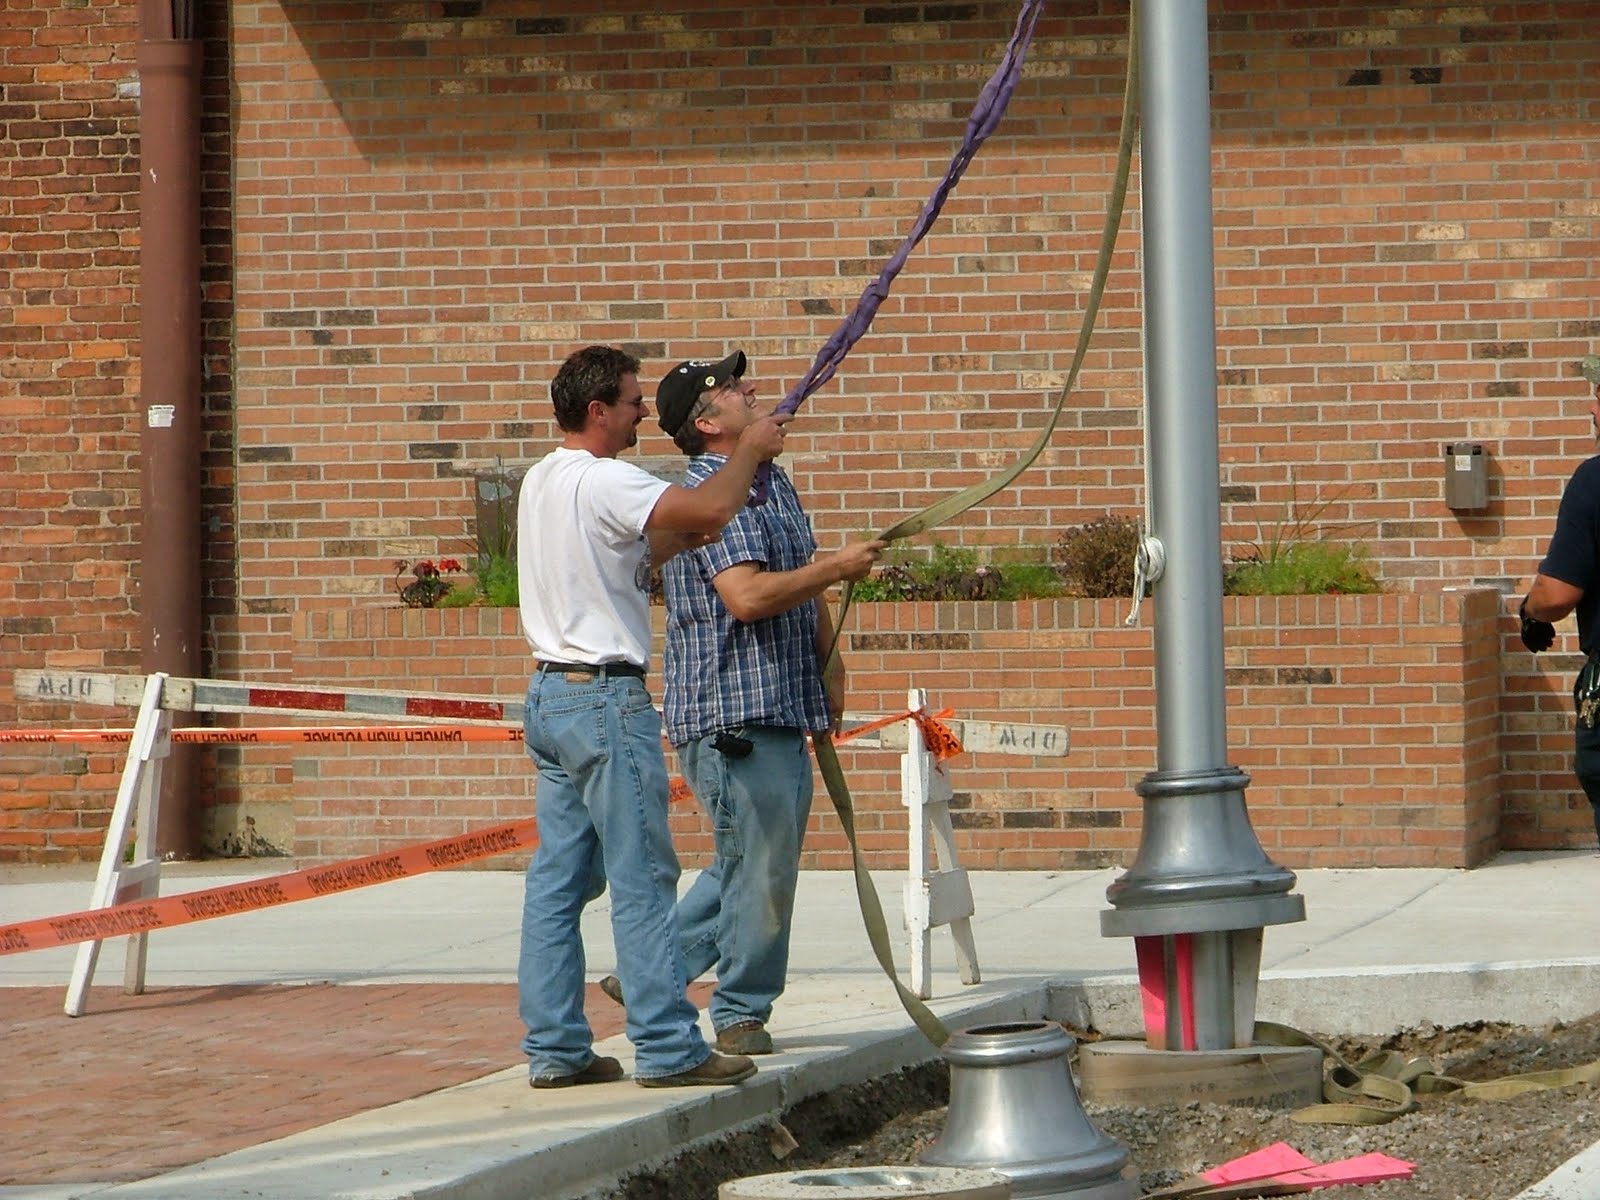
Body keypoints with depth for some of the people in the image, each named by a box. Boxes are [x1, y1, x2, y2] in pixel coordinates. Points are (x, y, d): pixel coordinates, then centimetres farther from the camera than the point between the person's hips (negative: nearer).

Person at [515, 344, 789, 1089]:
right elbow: (711, 508, -25)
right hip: (606, 698, -10)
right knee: (642, 878, -6)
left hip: (550, 693, 10)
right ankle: (668, 1047, -5)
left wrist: (690, 535, 11)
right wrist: (749, 451, -8)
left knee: (558, 878, 9)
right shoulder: (601, 481, -15)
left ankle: (553, 1047, 10)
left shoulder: (542, 481, 15)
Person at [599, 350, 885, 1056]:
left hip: (780, 706, 10)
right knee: (757, 863, -4)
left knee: (753, 860, 15)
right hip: (733, 712, -10)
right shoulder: (712, 492, -14)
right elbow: (747, 596, -26)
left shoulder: (772, 482, 18)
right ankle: (740, 1012, 8)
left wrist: (829, 668, 19)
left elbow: (805, 592, 29)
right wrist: (837, 568, -17)